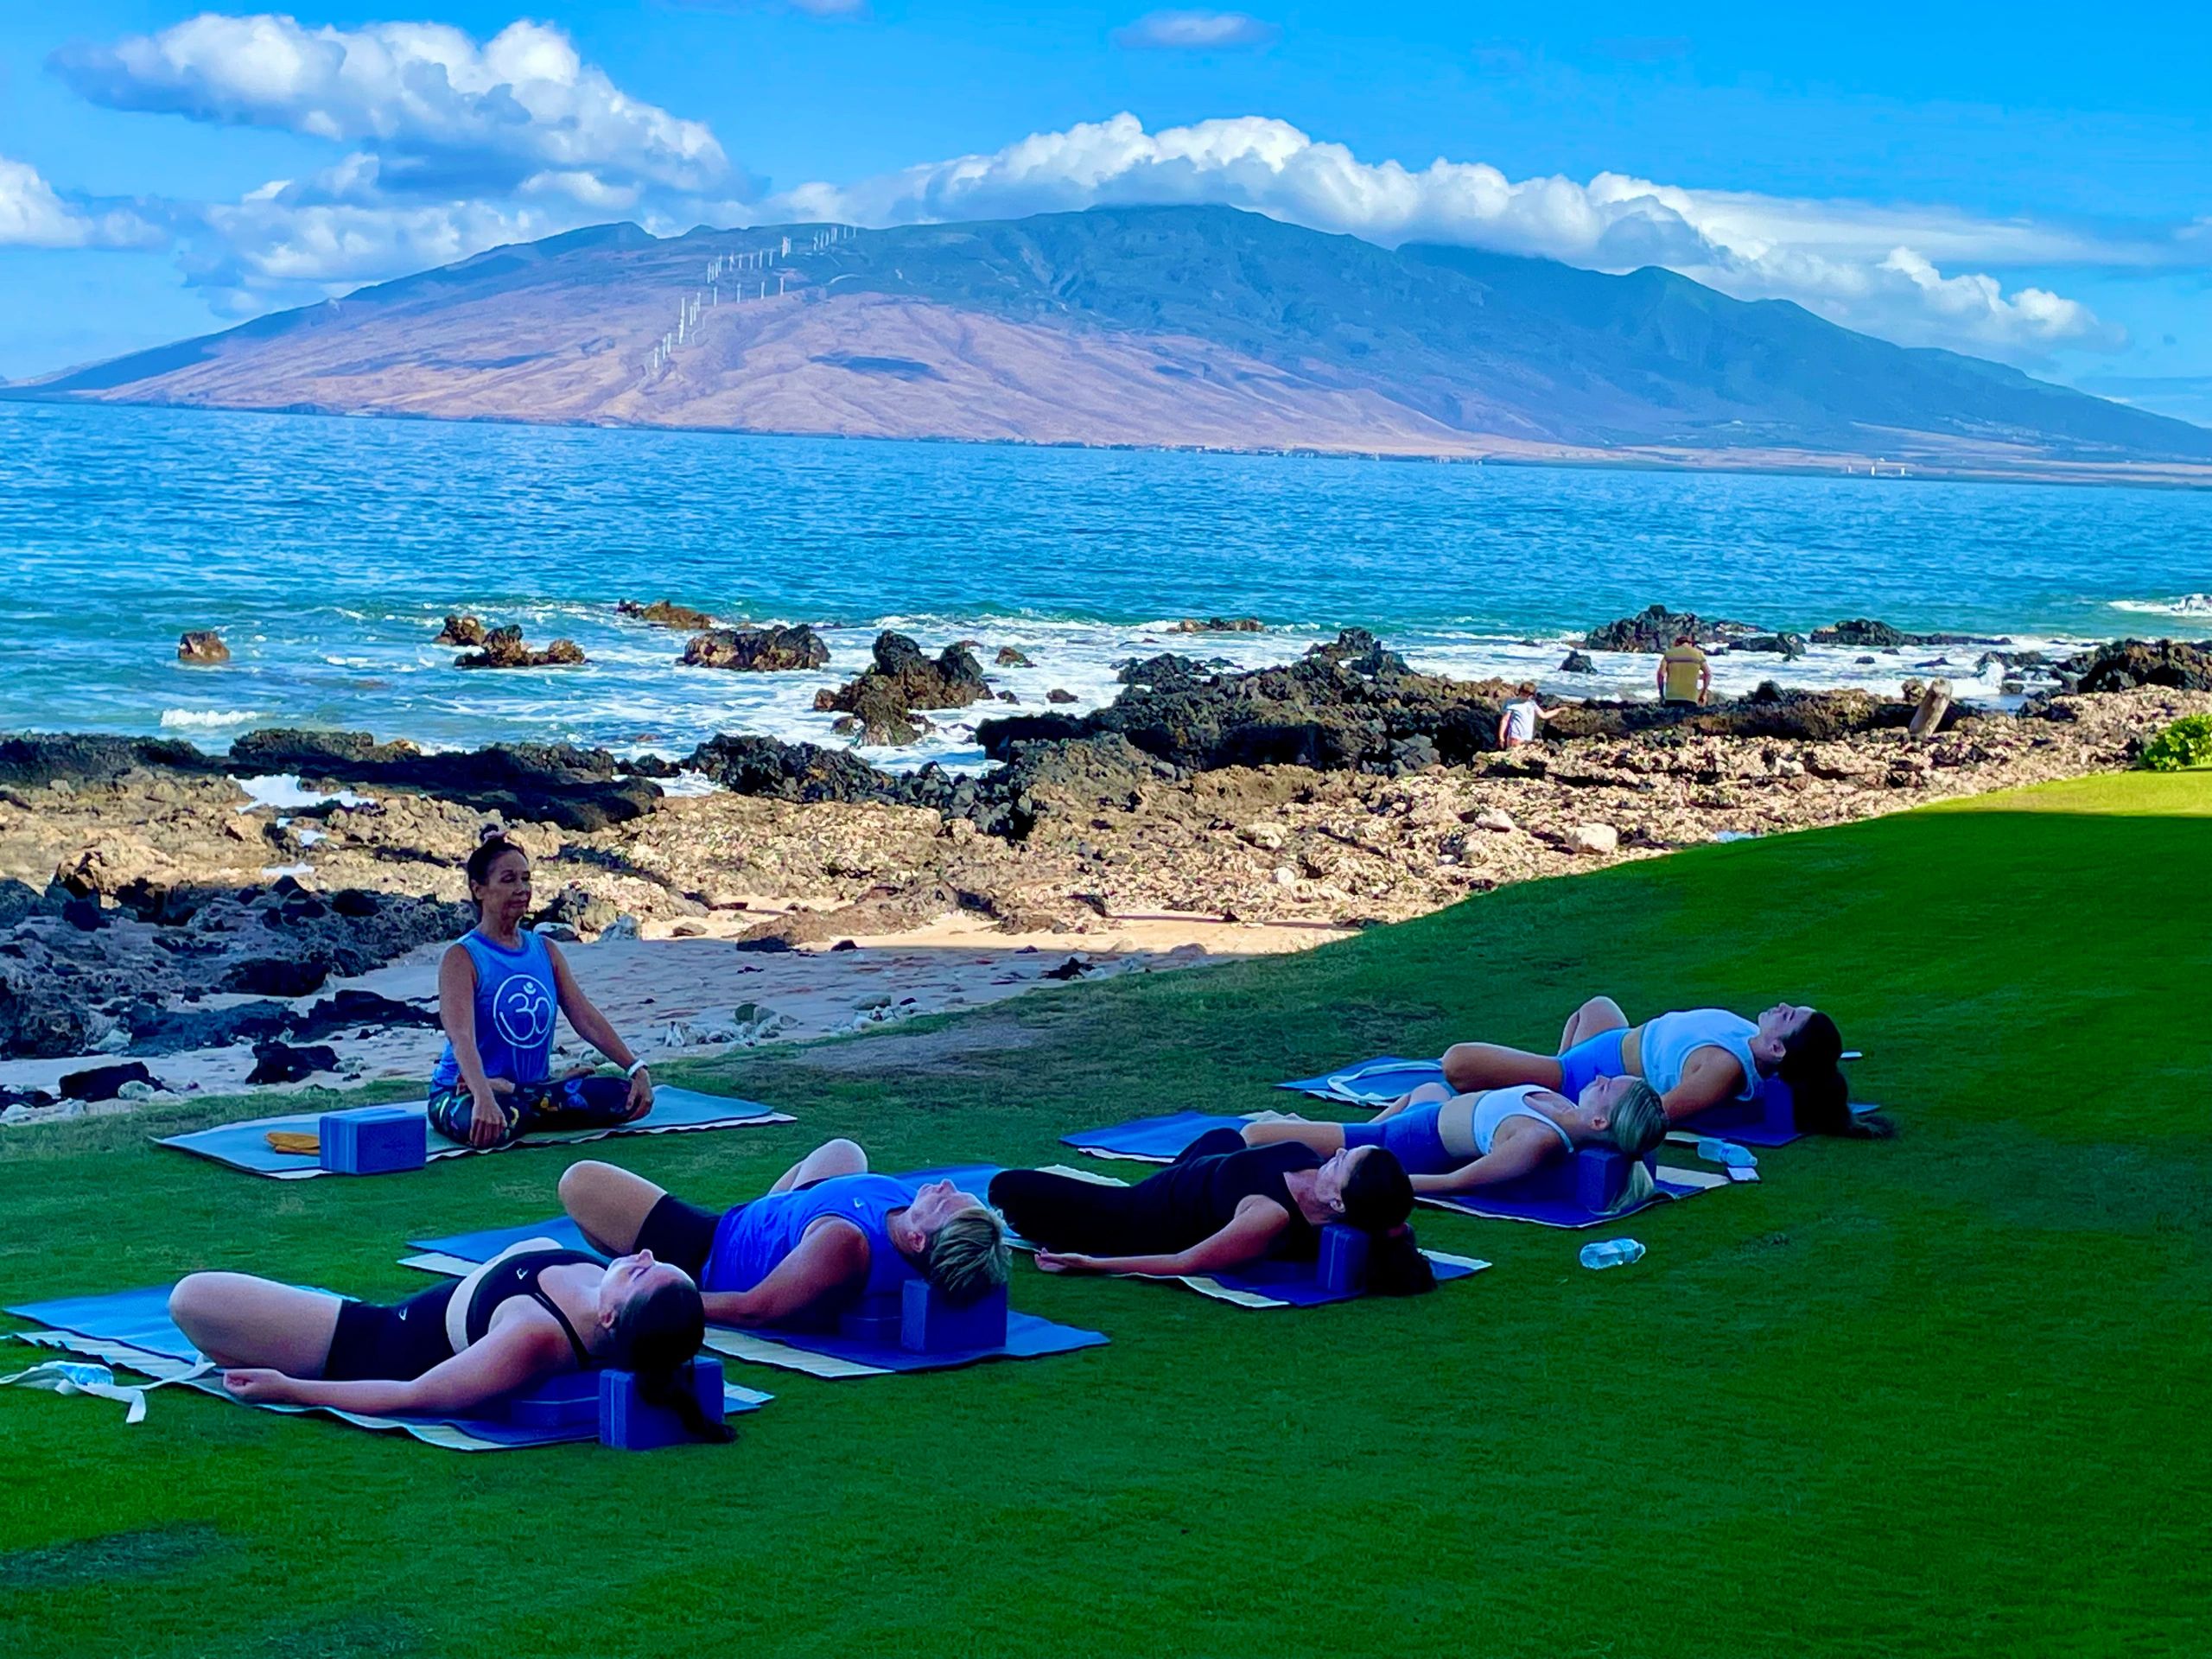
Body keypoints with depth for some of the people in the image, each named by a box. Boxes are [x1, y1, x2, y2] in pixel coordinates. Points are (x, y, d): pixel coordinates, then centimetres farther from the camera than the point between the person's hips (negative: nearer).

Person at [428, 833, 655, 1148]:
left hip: (534, 1085, 6)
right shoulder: (461, 958, -12)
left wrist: (636, 1069, -8)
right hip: (464, 1093, -6)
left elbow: (586, 1019, 5)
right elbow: (461, 1037, -26)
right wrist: (484, 1098, -44)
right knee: (495, 1125, -42)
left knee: (630, 1097, -13)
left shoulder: (546, 951, 9)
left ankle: (522, 1105, -7)